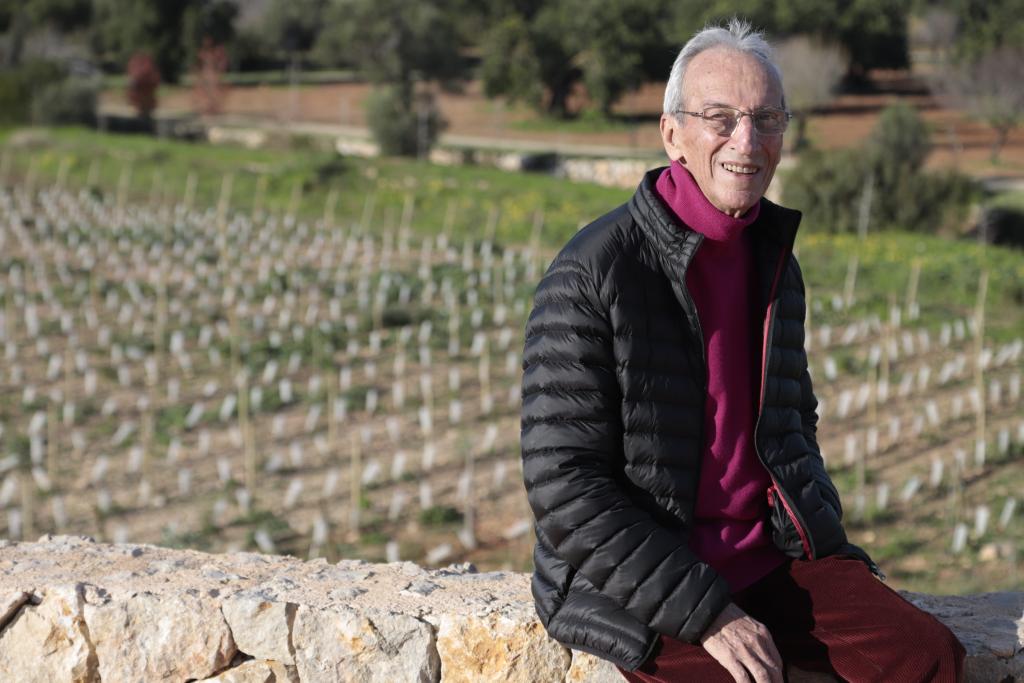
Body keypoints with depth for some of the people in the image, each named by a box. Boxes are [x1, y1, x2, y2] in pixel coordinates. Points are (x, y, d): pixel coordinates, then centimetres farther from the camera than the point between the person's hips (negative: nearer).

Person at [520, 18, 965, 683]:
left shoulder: (775, 261, 10)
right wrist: (707, 614, -18)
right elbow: (565, 487, -15)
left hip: (769, 555, 6)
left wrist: (824, 543, 9)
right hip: (635, 584, -6)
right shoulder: (591, 272, -13)